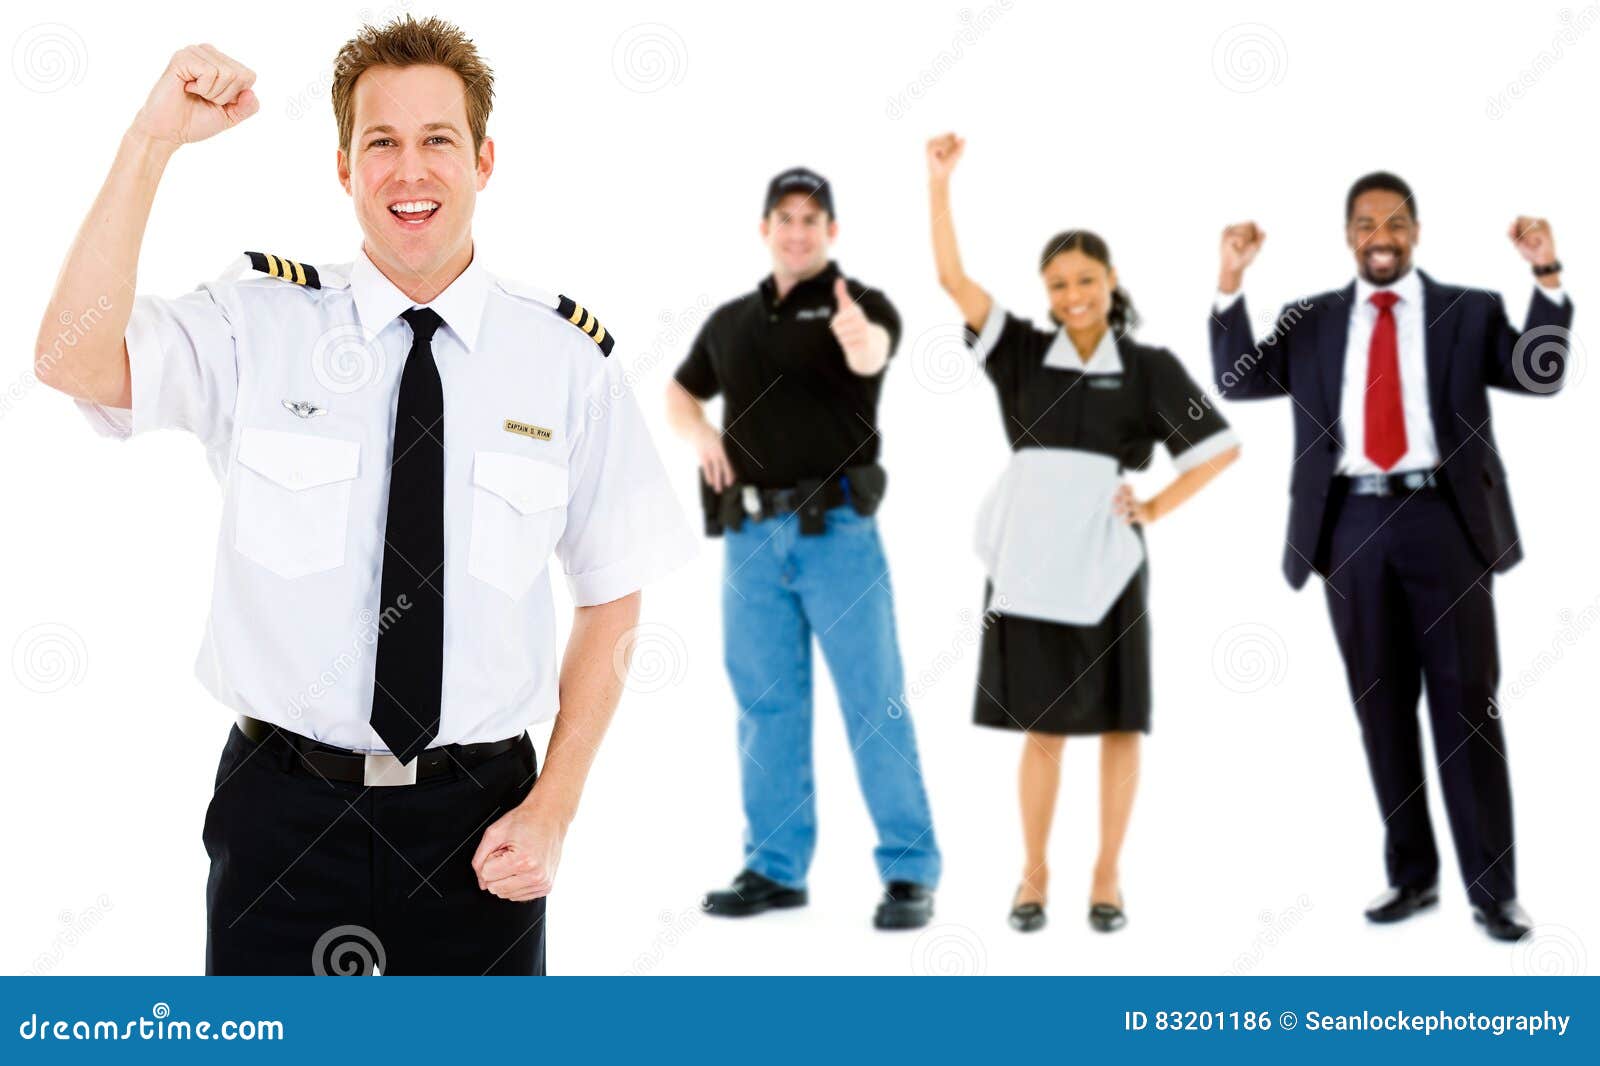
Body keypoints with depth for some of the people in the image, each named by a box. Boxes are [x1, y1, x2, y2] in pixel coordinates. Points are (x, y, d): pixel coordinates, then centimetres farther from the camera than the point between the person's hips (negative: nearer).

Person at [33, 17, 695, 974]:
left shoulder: (568, 356, -3)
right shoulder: (257, 325, -4)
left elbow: (612, 598, 2)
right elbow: (75, 364, -21)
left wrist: (553, 810, -5)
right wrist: (155, 138, -24)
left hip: (477, 814, 1)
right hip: (285, 810, 0)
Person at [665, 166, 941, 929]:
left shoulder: (862, 305, -1)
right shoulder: (730, 320, 15)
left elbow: (873, 353, -24)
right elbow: (679, 394, 28)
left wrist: (859, 339, -49)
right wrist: (698, 431, 5)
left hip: (837, 529, -4)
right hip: (751, 535, 5)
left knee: (875, 702, -4)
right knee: (765, 703, 8)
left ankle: (910, 872, 1)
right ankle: (775, 867, 17)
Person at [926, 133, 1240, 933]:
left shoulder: (1147, 367, 1)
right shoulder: (1023, 353, 5)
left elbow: (1221, 446, 2)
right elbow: (952, 278, -3)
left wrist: (1156, 509, -4)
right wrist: (939, 180, -9)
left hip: (1107, 560, -1)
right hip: (1028, 557, 1)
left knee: (1118, 723, 6)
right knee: (1040, 724, 8)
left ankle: (1108, 877, 17)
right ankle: (1034, 874, 18)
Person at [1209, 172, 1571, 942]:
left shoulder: (1469, 312, 8)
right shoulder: (1311, 321, 13)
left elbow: (1540, 374, -4)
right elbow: (1236, 382, 5)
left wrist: (1548, 279, -15)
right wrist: (1230, 285, -4)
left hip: (1442, 519, -2)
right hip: (1352, 524, 2)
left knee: (1466, 704, 0)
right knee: (1381, 706, 8)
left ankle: (1493, 888, 6)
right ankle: (1412, 873, 19)